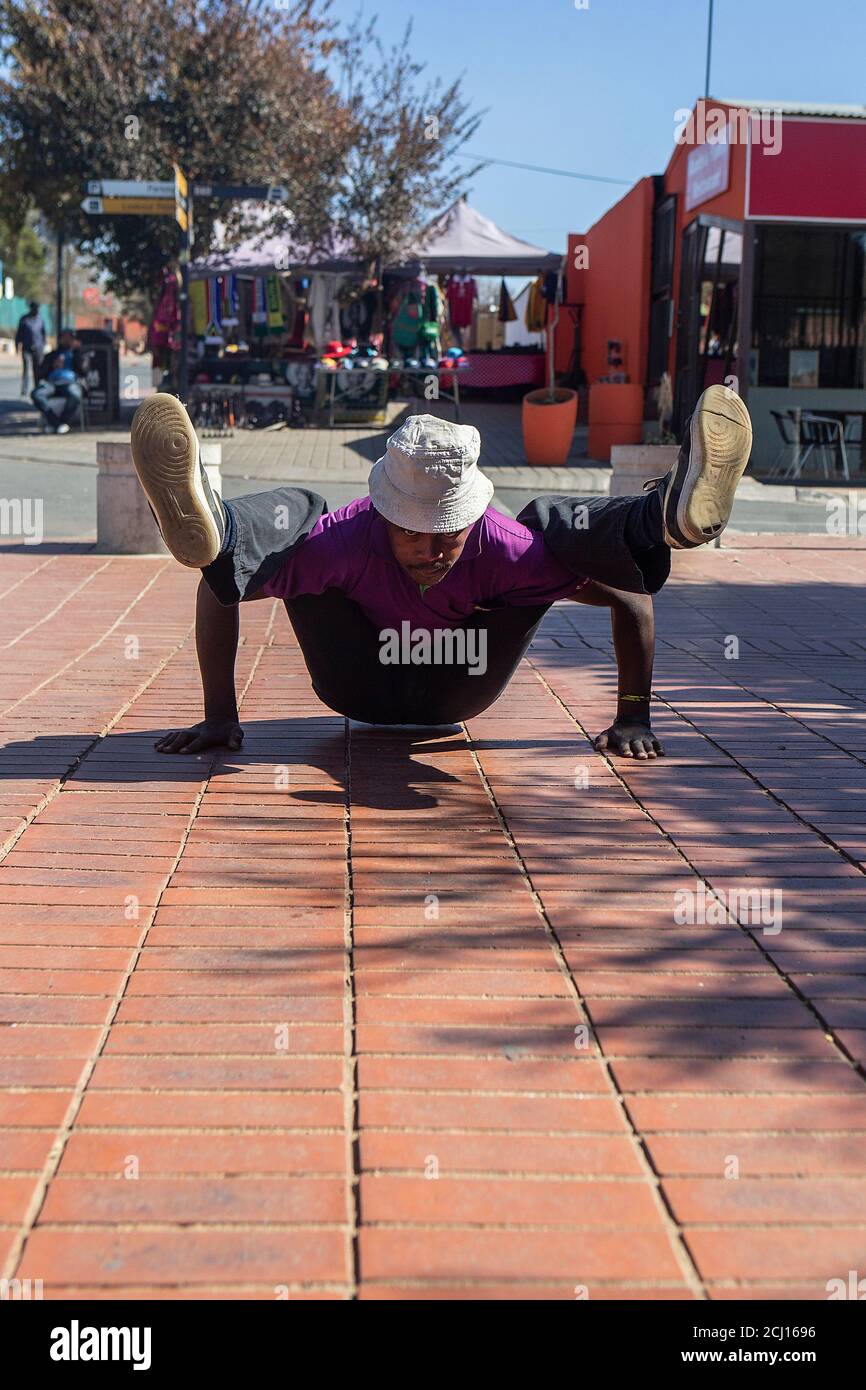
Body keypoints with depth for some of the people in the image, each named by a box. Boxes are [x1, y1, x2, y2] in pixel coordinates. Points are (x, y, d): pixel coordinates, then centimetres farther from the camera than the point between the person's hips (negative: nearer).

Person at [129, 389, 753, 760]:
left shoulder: (504, 546, -31)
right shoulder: (349, 536, -32)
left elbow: (631, 600, -24)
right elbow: (217, 592, -27)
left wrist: (633, 719, -19)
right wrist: (220, 717, -23)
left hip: (458, 690, 1)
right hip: (358, 684, 0)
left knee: (556, 525, -18)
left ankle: (667, 518, -52)